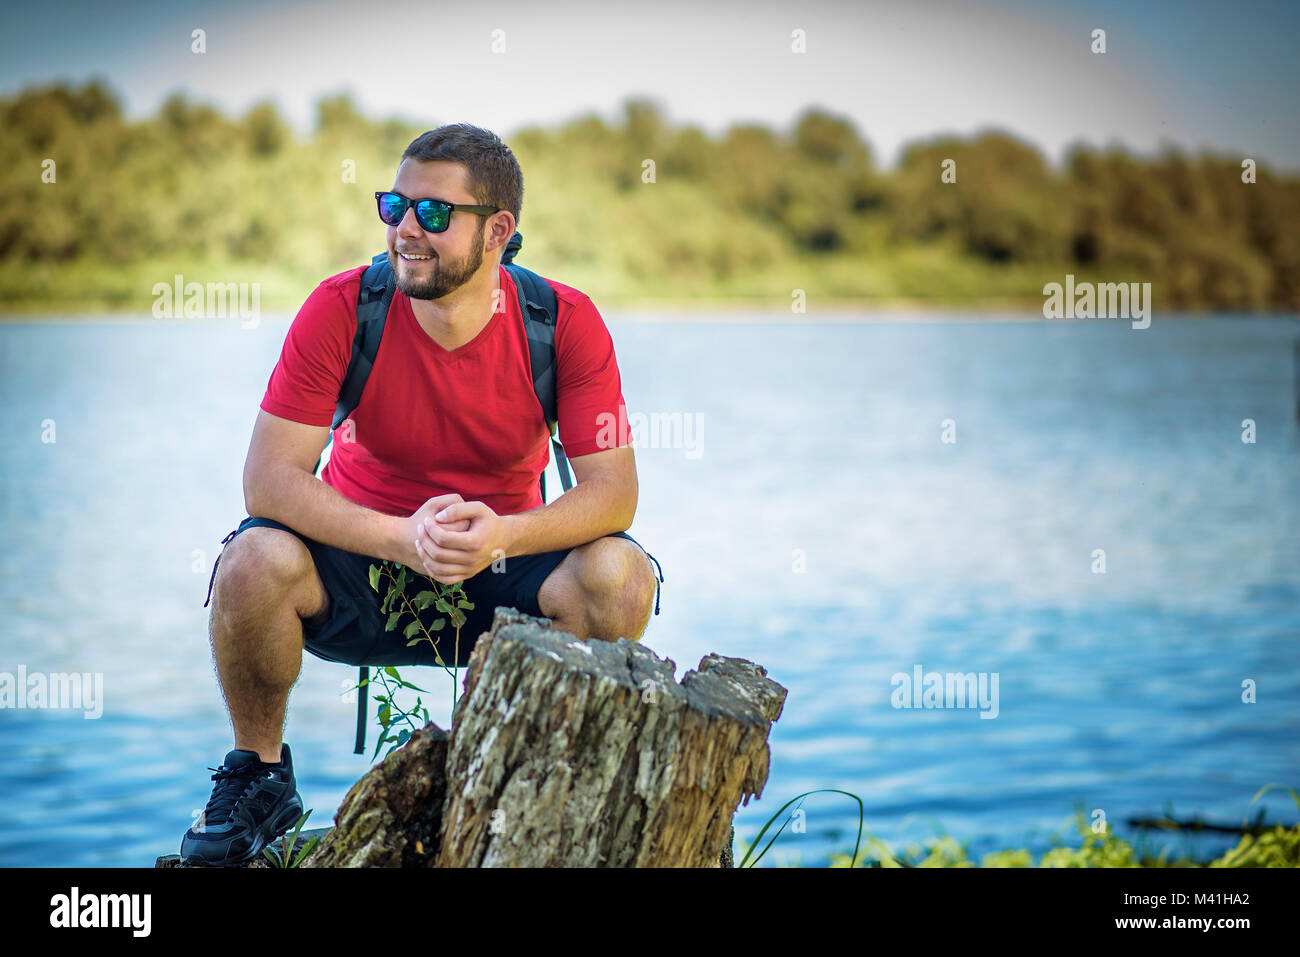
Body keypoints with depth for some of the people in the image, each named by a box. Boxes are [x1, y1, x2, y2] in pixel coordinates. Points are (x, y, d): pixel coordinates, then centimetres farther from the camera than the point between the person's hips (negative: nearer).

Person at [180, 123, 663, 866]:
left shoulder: (567, 323, -15)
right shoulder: (341, 309, -17)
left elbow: (613, 489, -17)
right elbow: (269, 478, -22)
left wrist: (502, 535, -38)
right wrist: (403, 538, -37)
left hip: (502, 558, 1)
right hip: (363, 555, 0)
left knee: (620, 576, -28)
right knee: (256, 565, -31)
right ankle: (259, 777, -2)